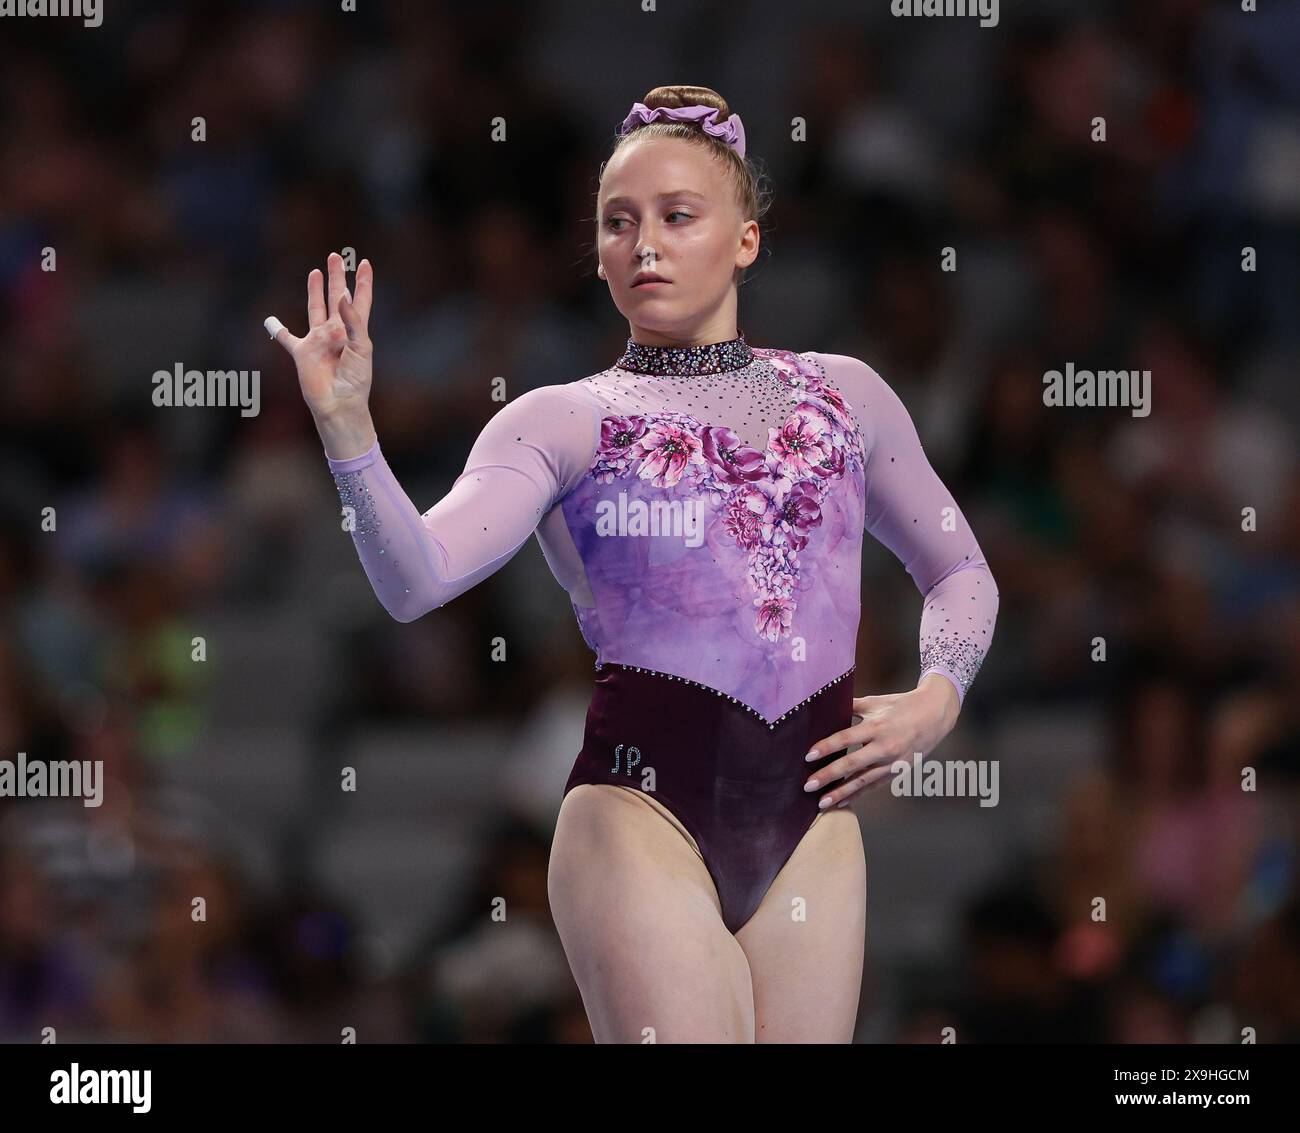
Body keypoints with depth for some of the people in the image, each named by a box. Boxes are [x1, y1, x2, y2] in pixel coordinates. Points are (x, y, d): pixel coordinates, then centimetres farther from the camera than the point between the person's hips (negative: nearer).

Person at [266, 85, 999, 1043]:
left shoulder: (842, 397, 15)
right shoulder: (565, 423, 5)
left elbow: (962, 574, 26)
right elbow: (415, 580, -11)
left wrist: (937, 698, 6)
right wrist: (347, 430, -26)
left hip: (812, 822, 4)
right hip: (647, 818, -3)